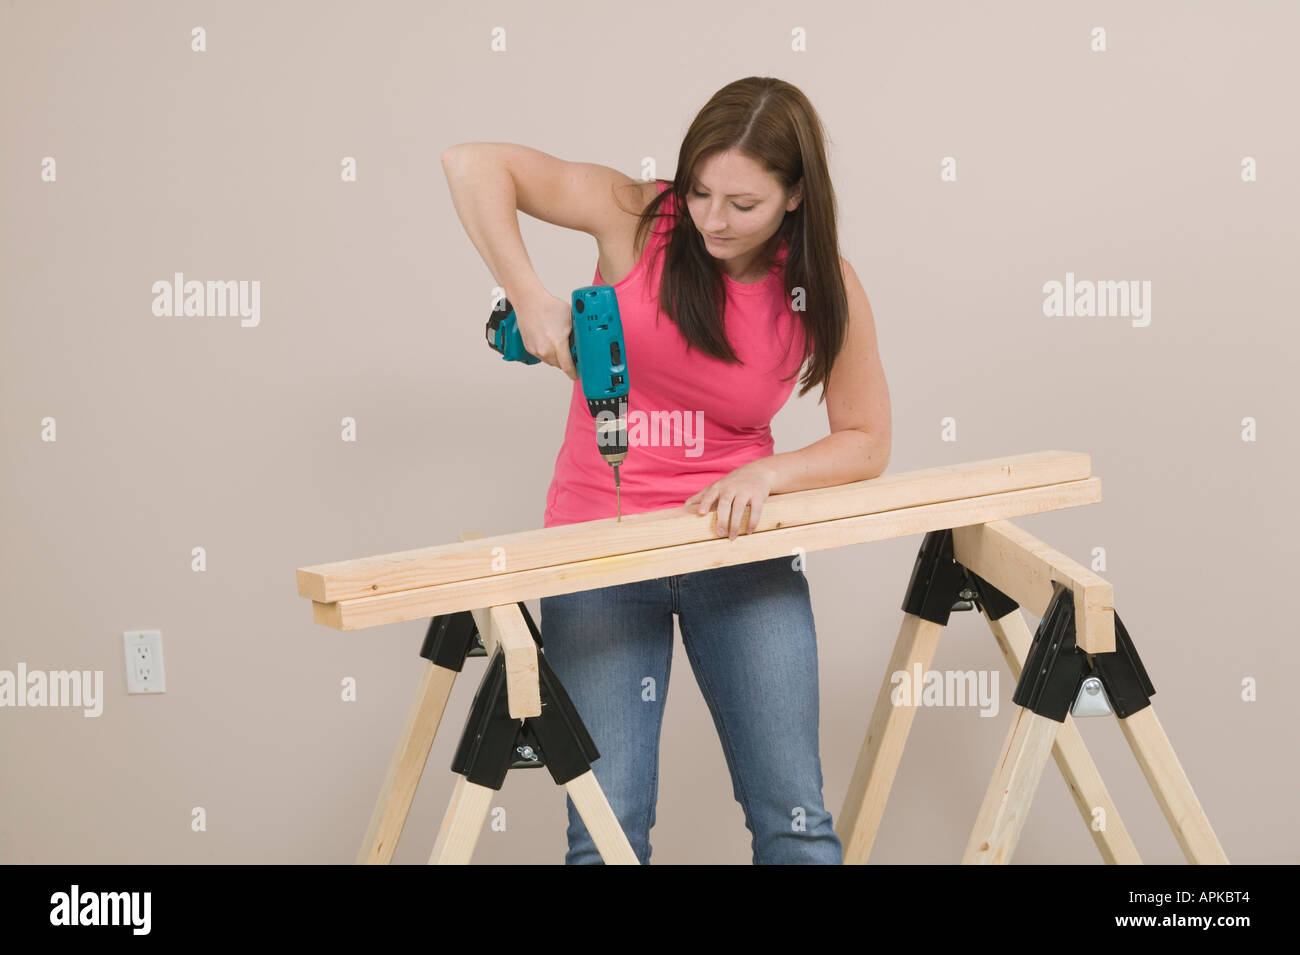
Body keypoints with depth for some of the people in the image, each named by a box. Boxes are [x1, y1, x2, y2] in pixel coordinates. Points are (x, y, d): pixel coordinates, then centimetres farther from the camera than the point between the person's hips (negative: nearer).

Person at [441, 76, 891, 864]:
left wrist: (765, 473, -16)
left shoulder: (828, 290, -4)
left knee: (795, 819, 3)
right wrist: (528, 295, -21)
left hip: (740, 546, 2)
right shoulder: (640, 218, -9)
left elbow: (867, 443, 2)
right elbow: (475, 164, -10)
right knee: (606, 829, -4)